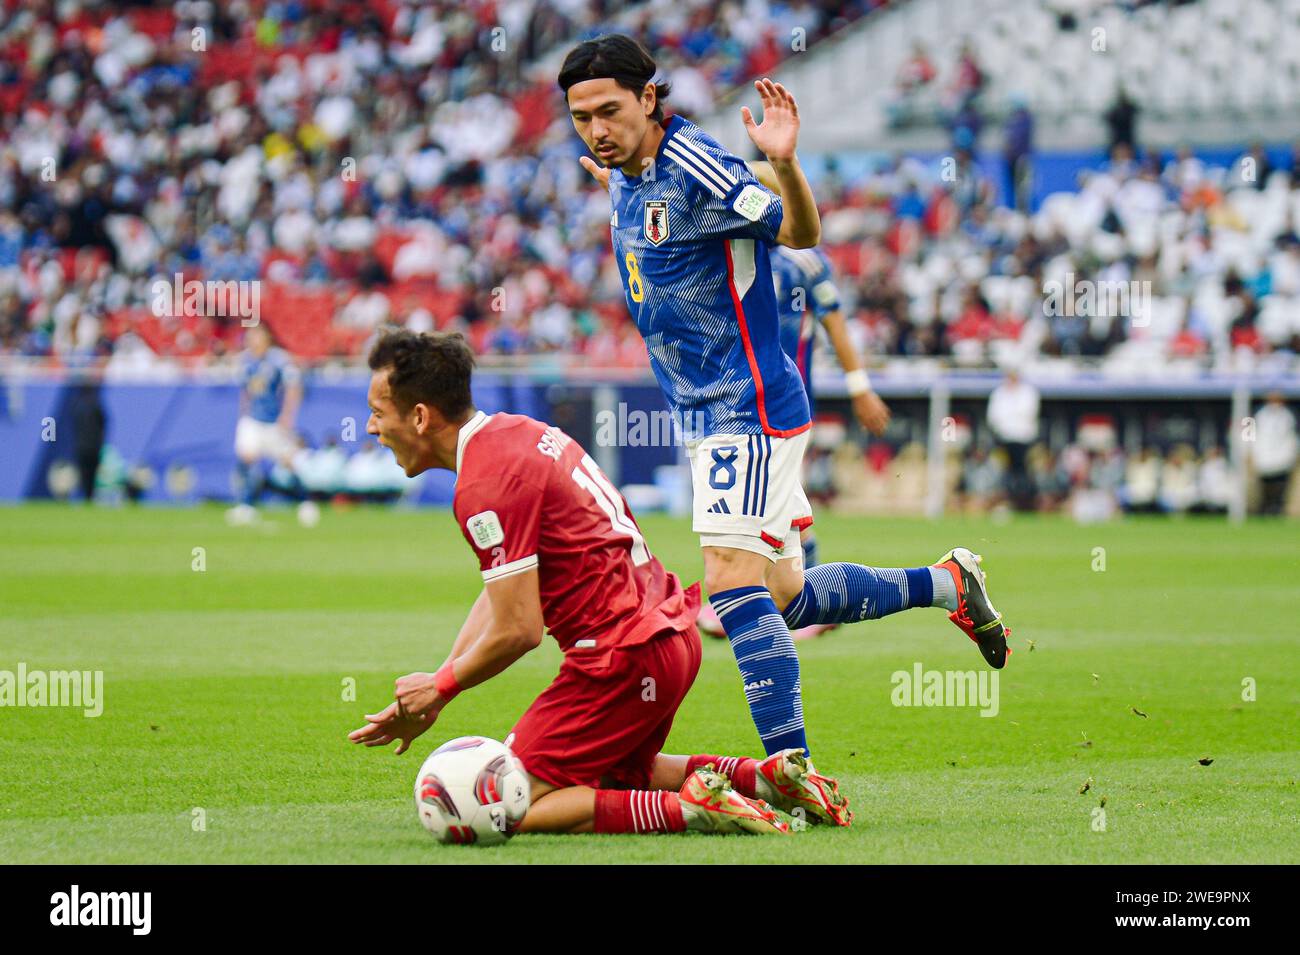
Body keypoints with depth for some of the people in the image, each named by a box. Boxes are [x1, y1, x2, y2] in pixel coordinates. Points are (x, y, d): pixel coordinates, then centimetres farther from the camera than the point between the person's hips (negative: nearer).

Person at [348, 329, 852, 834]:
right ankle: (765, 777, 15)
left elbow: (518, 630, -19)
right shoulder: (518, 431, 13)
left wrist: (441, 685, -2)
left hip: (625, 656, -10)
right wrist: (427, 695, 15)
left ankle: (690, 808, -16)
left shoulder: (485, 487, -18)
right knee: (611, 776, 30)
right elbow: (501, 591, 18)